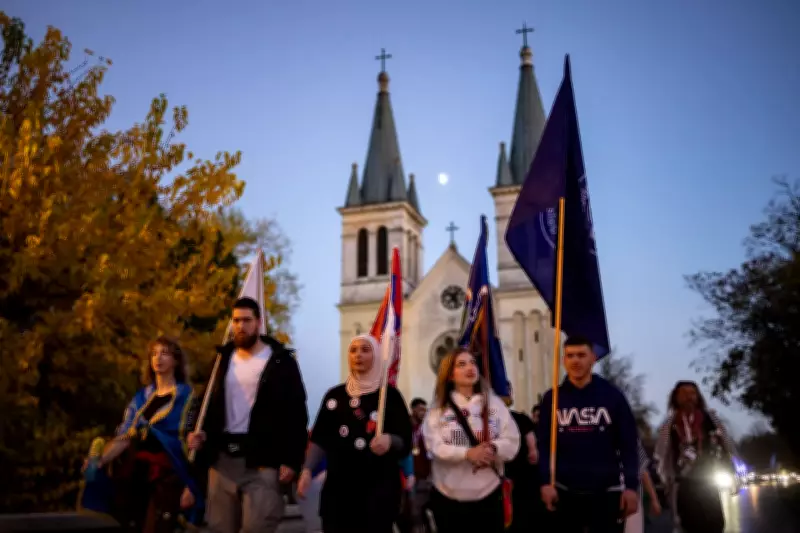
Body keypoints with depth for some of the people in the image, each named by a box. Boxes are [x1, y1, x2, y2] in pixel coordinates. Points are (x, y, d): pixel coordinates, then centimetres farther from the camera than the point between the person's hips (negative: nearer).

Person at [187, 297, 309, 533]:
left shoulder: (281, 361, -2)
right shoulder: (223, 359, 13)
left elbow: (296, 413, -5)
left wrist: (291, 460, -11)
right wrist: (203, 432, 1)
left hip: (262, 459, -5)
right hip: (222, 457, 5)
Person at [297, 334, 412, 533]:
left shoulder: (390, 395, 0)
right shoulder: (335, 395, 10)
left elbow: (405, 441, -3)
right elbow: (320, 439, 12)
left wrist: (389, 441, -25)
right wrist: (307, 470, -1)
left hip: (378, 487, -3)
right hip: (338, 485, 3)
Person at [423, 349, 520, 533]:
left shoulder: (494, 403, 6)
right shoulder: (439, 408, 3)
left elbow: (512, 441, -1)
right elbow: (434, 446, -10)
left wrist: (493, 448, -23)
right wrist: (467, 453, -25)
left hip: (488, 493, 1)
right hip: (448, 496, -1)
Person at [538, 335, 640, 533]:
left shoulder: (612, 395, 1)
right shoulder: (552, 398, 4)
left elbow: (629, 444, 0)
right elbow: (544, 443, 1)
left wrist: (631, 486, -6)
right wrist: (545, 482, -9)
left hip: (607, 491, -1)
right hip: (564, 491, 1)